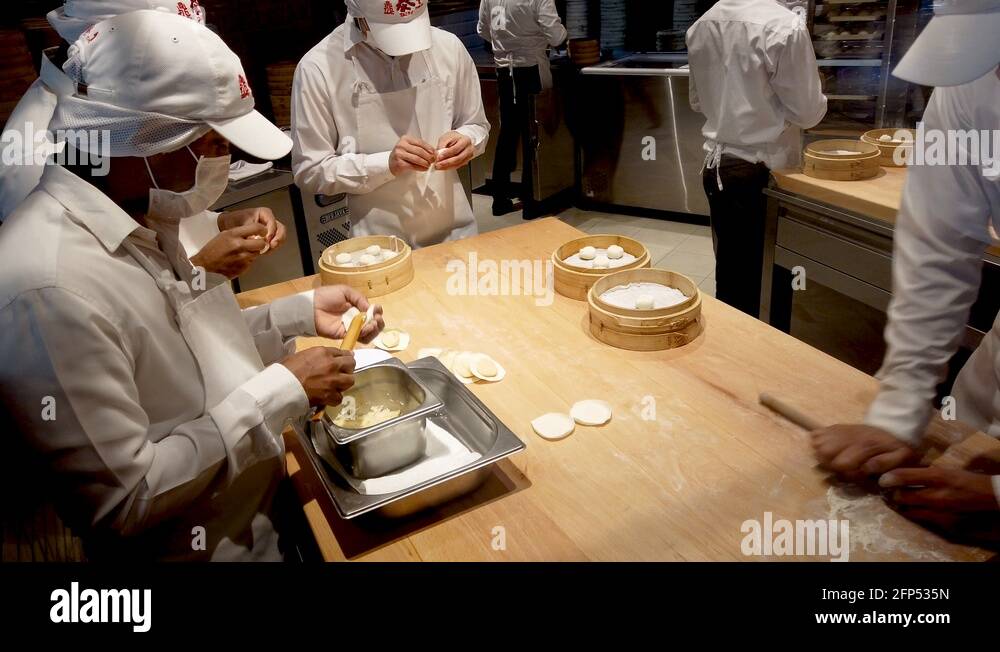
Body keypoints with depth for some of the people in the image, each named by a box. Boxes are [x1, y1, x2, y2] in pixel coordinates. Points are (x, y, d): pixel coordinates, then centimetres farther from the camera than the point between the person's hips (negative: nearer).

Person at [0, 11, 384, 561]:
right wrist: (281, 392, -24)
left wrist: (302, 313, -3)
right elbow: (124, 502, -27)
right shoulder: (49, 287, -30)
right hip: (198, 546, -7)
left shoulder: (142, 217, -3)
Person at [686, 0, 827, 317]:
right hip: (762, 170, -6)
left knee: (729, 273, 17)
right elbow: (806, 112, -12)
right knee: (764, 277, 8)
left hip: (716, 165, 6)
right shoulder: (784, 26, -16)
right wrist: (815, 94, 8)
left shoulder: (701, 26, 3)